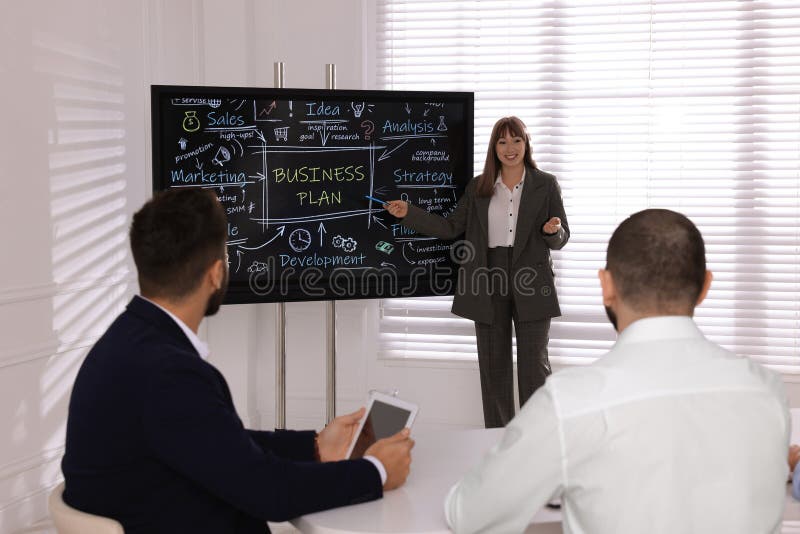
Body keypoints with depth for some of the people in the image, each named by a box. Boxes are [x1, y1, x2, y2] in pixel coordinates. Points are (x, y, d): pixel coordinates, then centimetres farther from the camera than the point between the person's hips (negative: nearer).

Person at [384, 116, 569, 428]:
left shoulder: (545, 185, 3)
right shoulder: (478, 187, 9)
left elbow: (561, 239, 4)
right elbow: (450, 228, 8)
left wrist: (553, 231, -19)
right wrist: (408, 213, 0)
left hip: (531, 284, -2)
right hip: (488, 283, 3)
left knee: (534, 366, -1)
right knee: (493, 366, 8)